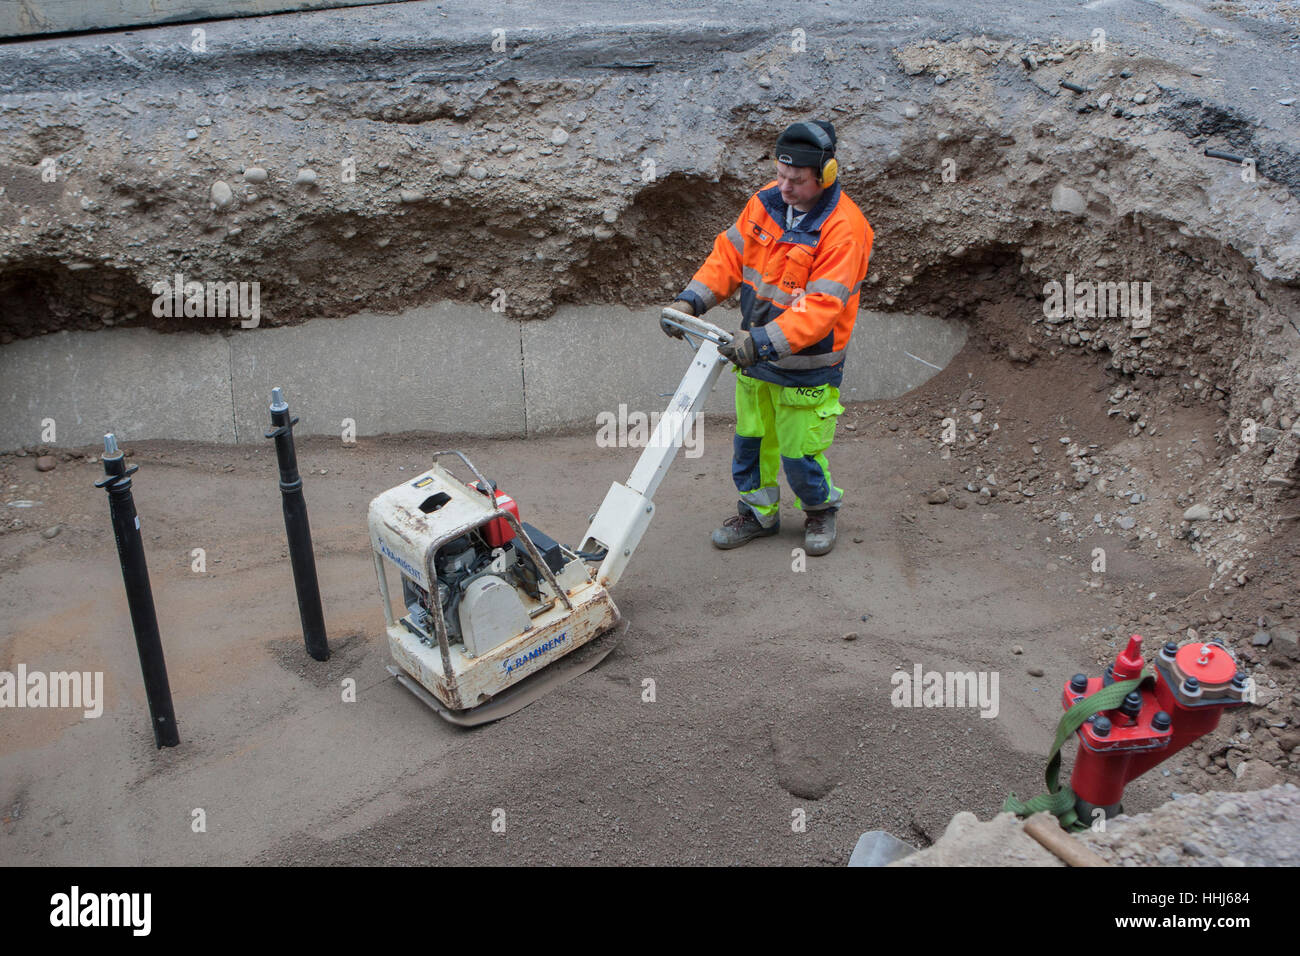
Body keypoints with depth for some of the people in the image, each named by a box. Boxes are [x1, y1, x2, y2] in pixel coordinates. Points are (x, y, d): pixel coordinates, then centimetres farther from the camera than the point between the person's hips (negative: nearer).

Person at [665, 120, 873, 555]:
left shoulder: (843, 228, -24)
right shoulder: (766, 201, -4)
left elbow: (821, 306, -30)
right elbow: (729, 255, 5)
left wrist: (764, 341, -40)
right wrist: (691, 299, -8)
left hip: (806, 366, -6)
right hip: (754, 355, 6)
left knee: (799, 451, 4)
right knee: (751, 438, 18)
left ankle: (821, 509, 34)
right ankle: (757, 513, 38)